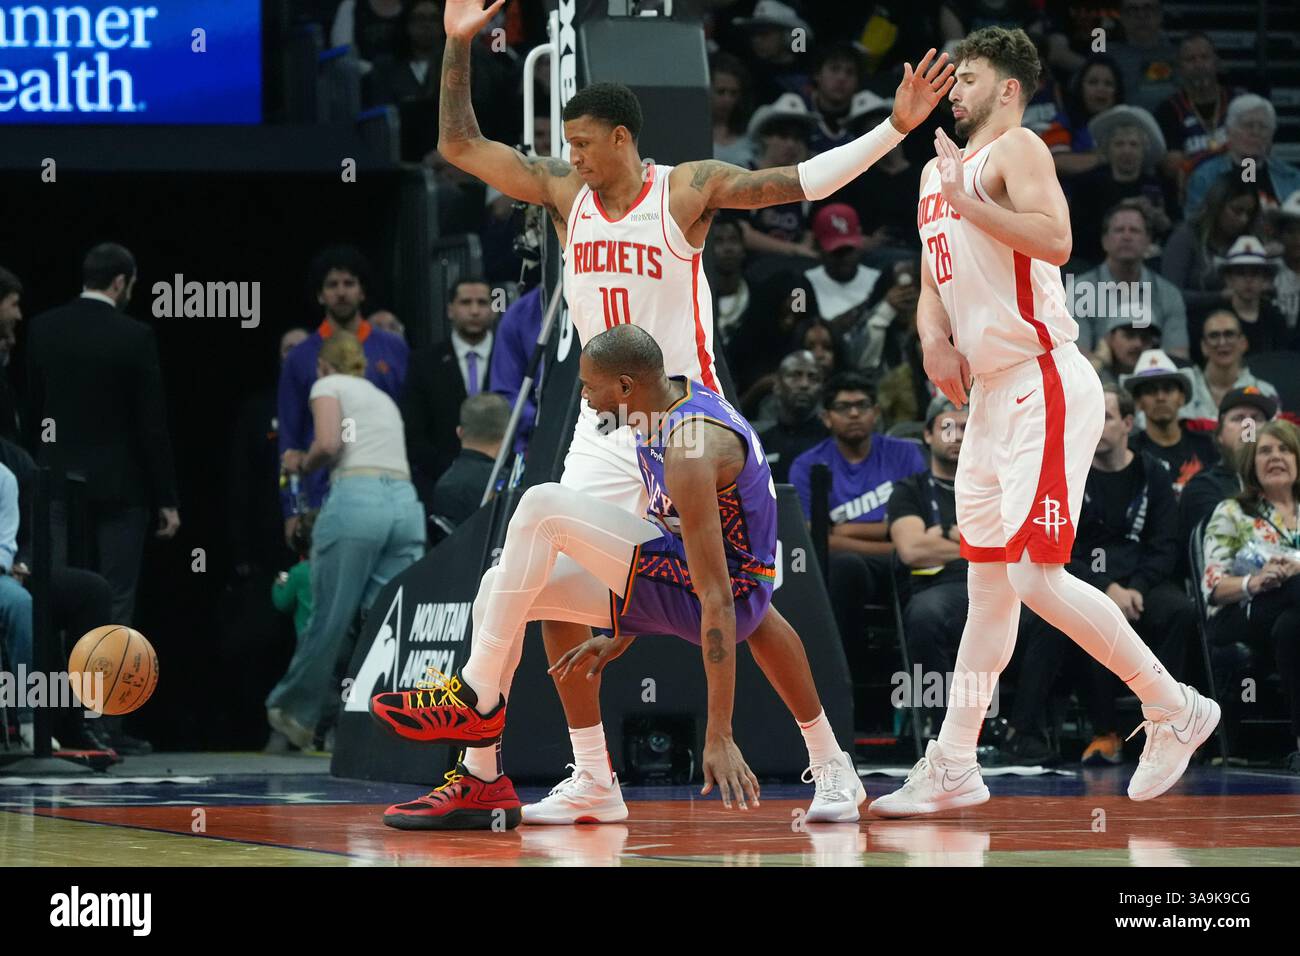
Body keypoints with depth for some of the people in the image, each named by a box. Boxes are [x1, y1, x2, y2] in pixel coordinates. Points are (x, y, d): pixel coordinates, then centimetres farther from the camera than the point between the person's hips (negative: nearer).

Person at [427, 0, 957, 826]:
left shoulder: (689, 190, -9)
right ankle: (592, 777, 6)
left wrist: (896, 125, -23)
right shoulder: (564, 192, 4)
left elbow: (803, 181, -15)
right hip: (605, 424, 5)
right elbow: (461, 145, 7)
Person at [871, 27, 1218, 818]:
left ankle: (1175, 709, -3)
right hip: (991, 396, 9)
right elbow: (935, 282, 23)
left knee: (1036, 575, -15)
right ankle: (953, 768, 12)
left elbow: (1055, 241, -24)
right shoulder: (938, 172, 20)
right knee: (989, 585, 10)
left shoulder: (1017, 149, -7)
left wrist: (966, 199, -19)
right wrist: (935, 336, 3)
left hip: (1043, 388, -9)